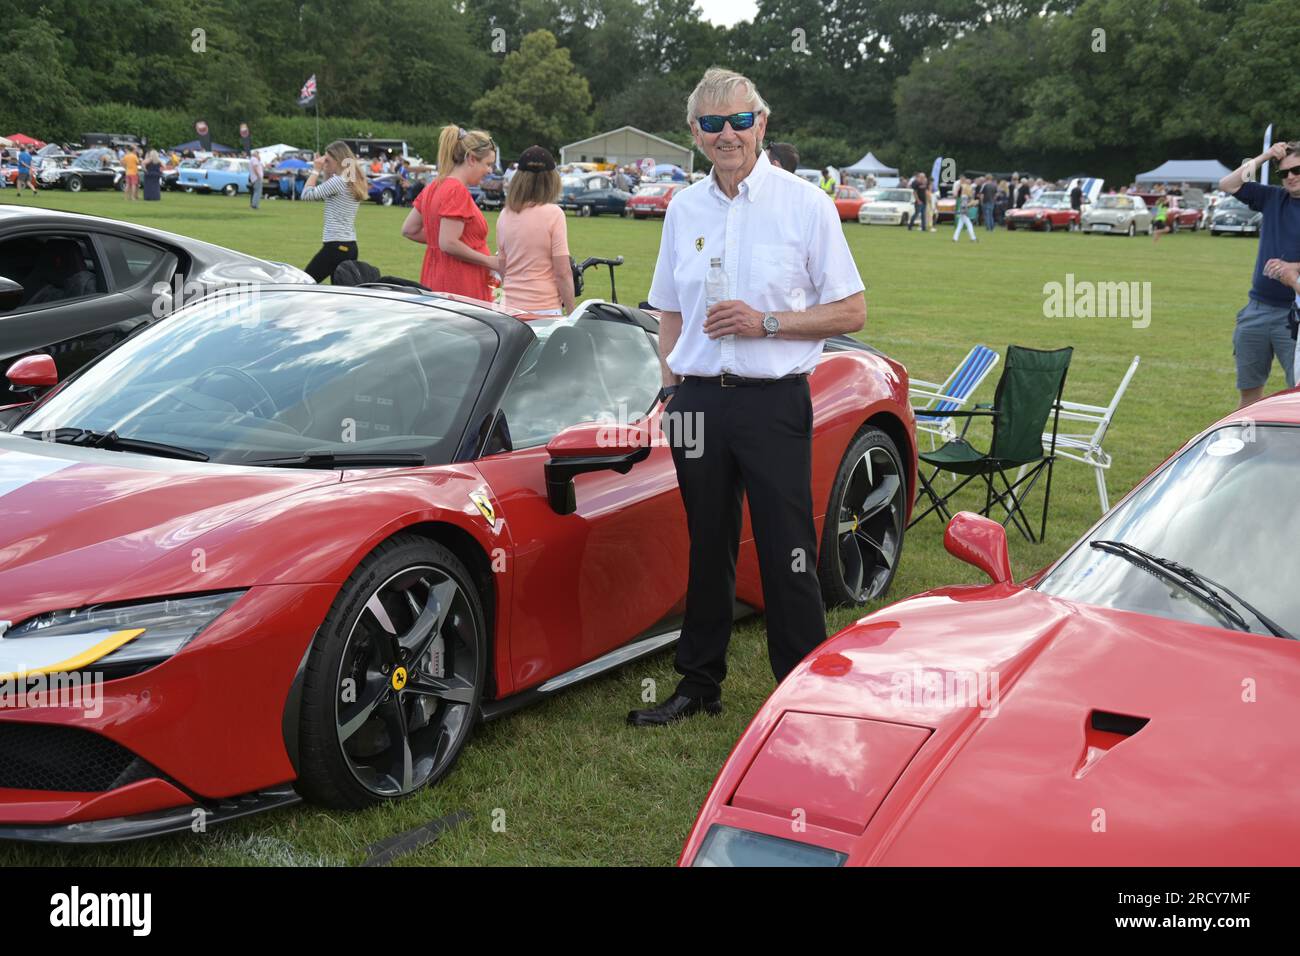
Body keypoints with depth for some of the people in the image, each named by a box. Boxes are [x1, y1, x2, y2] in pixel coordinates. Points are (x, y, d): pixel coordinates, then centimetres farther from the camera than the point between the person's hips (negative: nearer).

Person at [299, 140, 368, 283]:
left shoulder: (338, 181, -14)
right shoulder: (354, 180, 13)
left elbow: (307, 194, -10)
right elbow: (324, 194, 24)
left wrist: (316, 170, 0)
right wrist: (325, 172, 14)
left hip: (335, 246, -9)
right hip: (351, 246, 9)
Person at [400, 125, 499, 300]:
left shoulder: (433, 187, 13)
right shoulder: (457, 191, -15)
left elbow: (409, 230, 16)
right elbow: (449, 244, -21)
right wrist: (490, 262, -13)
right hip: (460, 288, -9)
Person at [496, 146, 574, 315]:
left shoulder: (504, 215, 6)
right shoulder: (553, 214, -9)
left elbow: (502, 269, 14)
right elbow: (563, 272, -9)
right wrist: (571, 313, -2)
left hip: (509, 307, 5)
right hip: (545, 308, -5)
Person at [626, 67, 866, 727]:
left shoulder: (804, 204, -2)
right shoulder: (684, 210, 11)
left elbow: (851, 312, -3)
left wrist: (767, 322, -14)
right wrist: (671, 387, 10)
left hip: (774, 400, -4)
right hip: (699, 398, 4)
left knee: (786, 555, -4)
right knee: (706, 549, 12)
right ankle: (699, 684, 24)